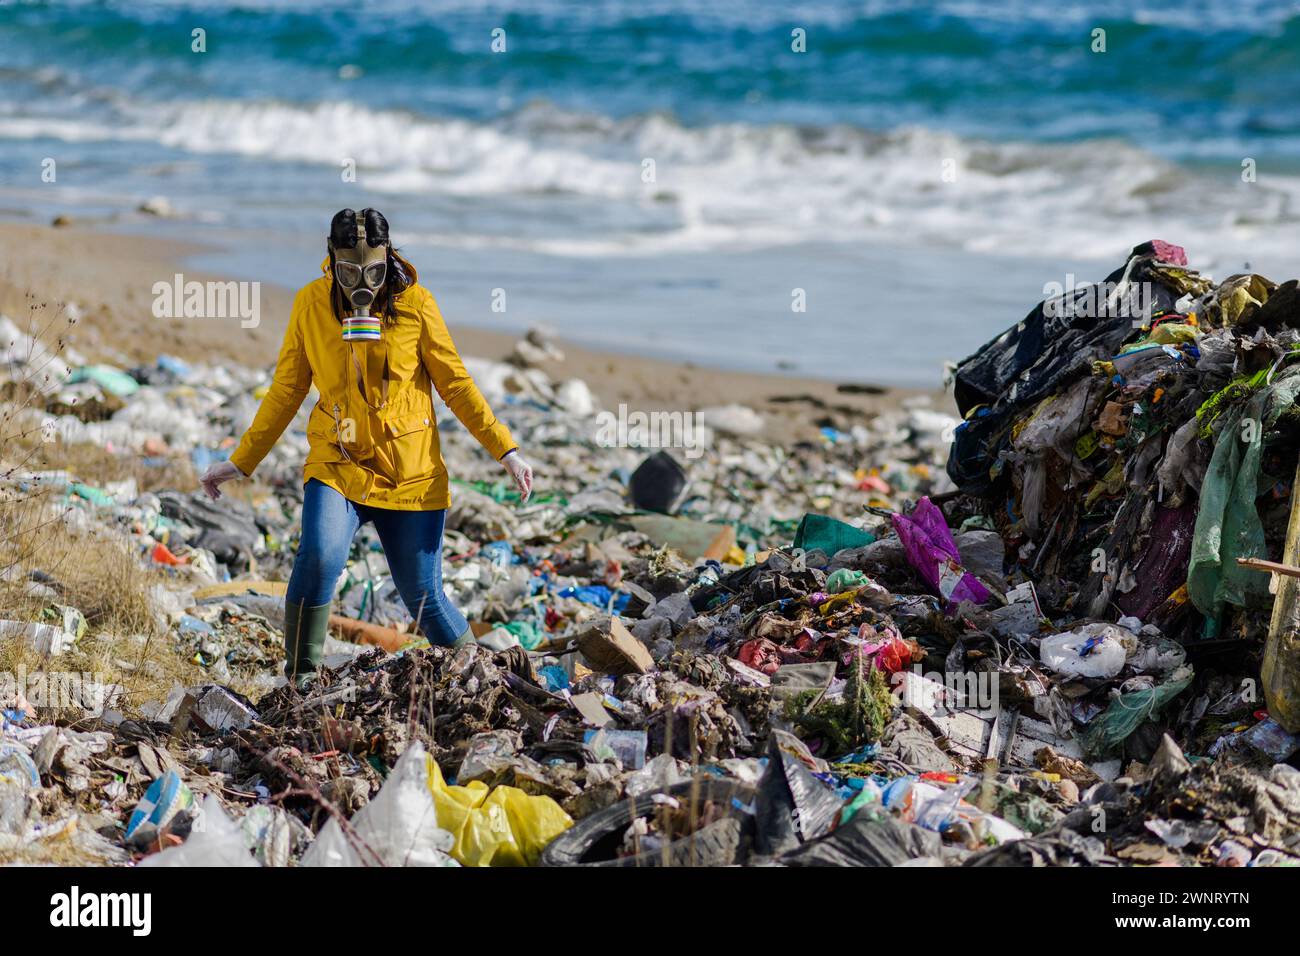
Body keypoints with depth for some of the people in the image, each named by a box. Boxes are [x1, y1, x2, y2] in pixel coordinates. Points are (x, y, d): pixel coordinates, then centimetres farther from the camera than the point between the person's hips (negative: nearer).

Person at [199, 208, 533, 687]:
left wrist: (505, 450, -3)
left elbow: (455, 383, 3)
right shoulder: (311, 304, 0)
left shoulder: (415, 304, -4)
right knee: (318, 556, -28)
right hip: (337, 467, 0)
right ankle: (300, 684, -14)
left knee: (424, 597, 3)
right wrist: (241, 461, 9)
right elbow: (286, 391, 9)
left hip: (411, 474, 0)